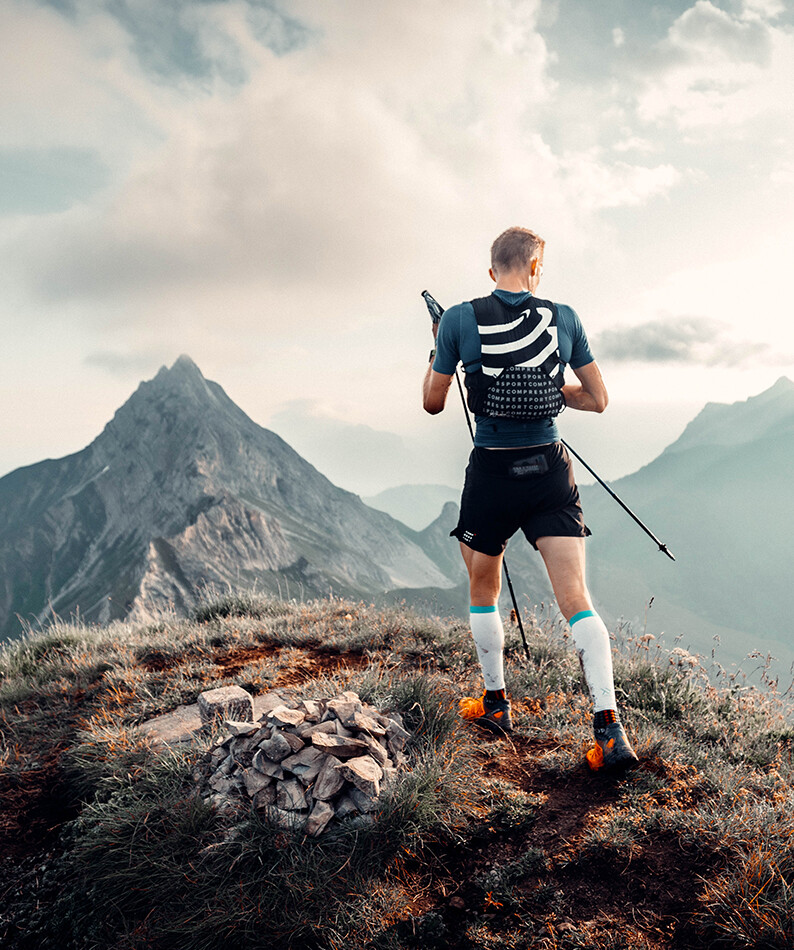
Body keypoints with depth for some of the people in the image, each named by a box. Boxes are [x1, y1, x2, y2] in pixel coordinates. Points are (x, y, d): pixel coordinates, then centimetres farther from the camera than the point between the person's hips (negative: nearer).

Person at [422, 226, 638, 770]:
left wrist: (437, 349, 20)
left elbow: (433, 402, 5)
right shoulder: (564, 317, 3)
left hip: (492, 471, -1)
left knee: (483, 590, 19)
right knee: (576, 598, 0)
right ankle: (610, 727, -7)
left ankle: (496, 704, 30)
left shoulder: (459, 320, -3)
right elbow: (598, 400, 8)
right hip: (550, 469, 1)